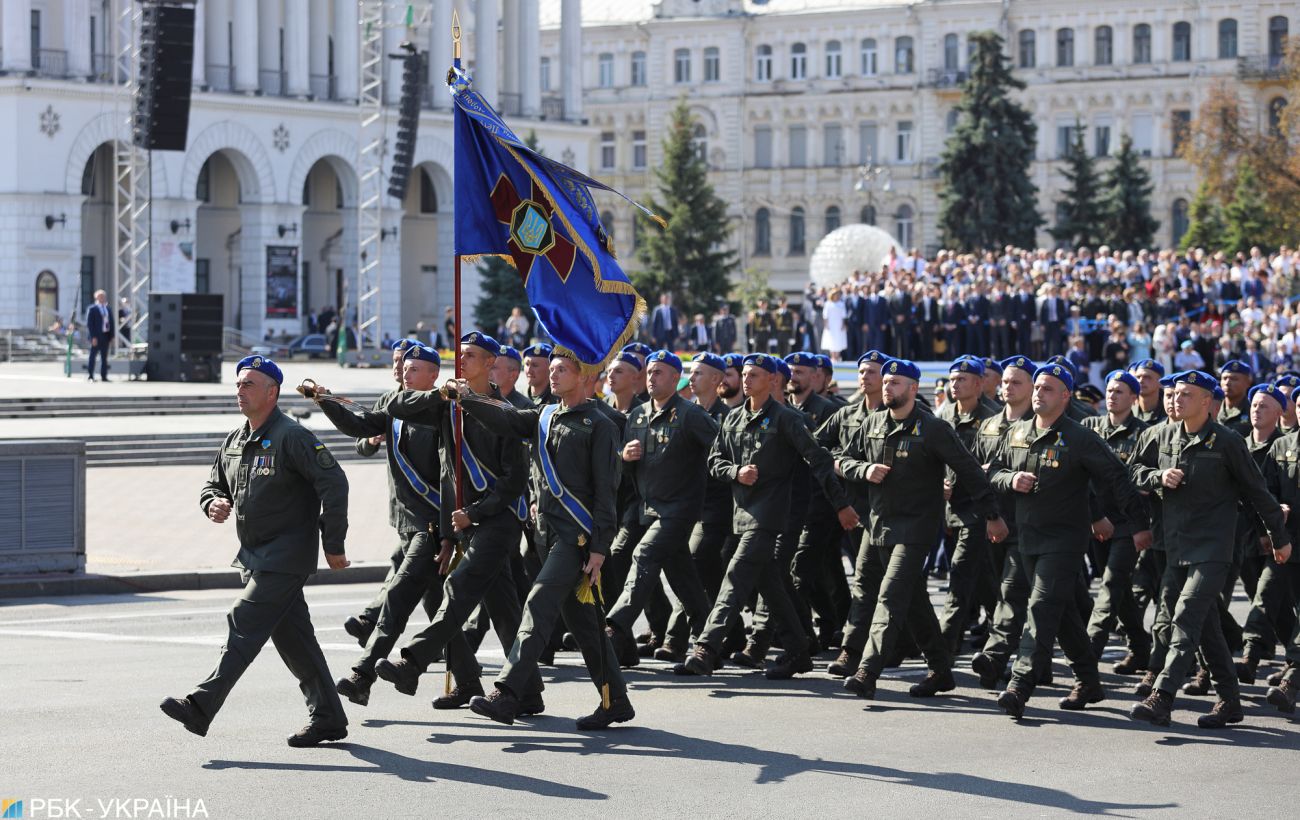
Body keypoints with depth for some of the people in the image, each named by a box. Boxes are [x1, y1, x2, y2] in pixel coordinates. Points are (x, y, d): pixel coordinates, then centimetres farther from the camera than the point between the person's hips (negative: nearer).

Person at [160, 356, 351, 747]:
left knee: (244, 625, -15)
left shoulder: (291, 437, -13)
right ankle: (328, 718, 17)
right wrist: (213, 504, 1)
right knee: (292, 637, 10)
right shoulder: (234, 442, 13)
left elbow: (334, 483, -18)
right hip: (255, 557, 9)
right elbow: (213, 484, 27)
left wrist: (334, 546, -18)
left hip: (286, 556, -9)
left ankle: (200, 708, -19)